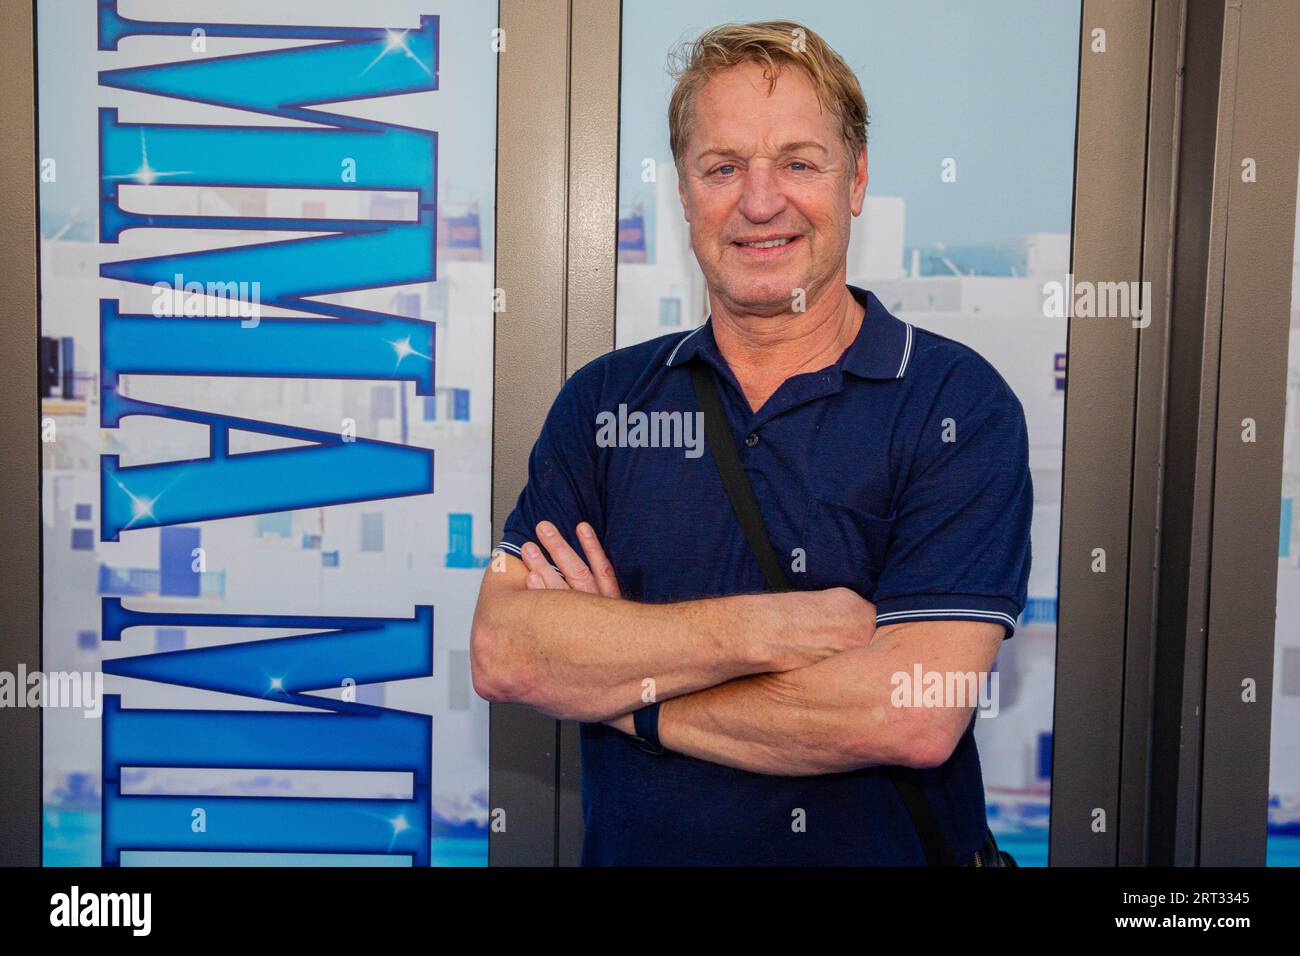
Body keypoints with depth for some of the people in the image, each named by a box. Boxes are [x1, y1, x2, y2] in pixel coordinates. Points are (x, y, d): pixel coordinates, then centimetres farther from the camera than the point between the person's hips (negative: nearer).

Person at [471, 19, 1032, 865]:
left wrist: (613, 673, -13)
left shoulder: (960, 405, -11)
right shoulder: (604, 398, -1)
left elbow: (914, 715, -22)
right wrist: (761, 628, -21)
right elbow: (500, 653, -11)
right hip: (631, 850, 2)